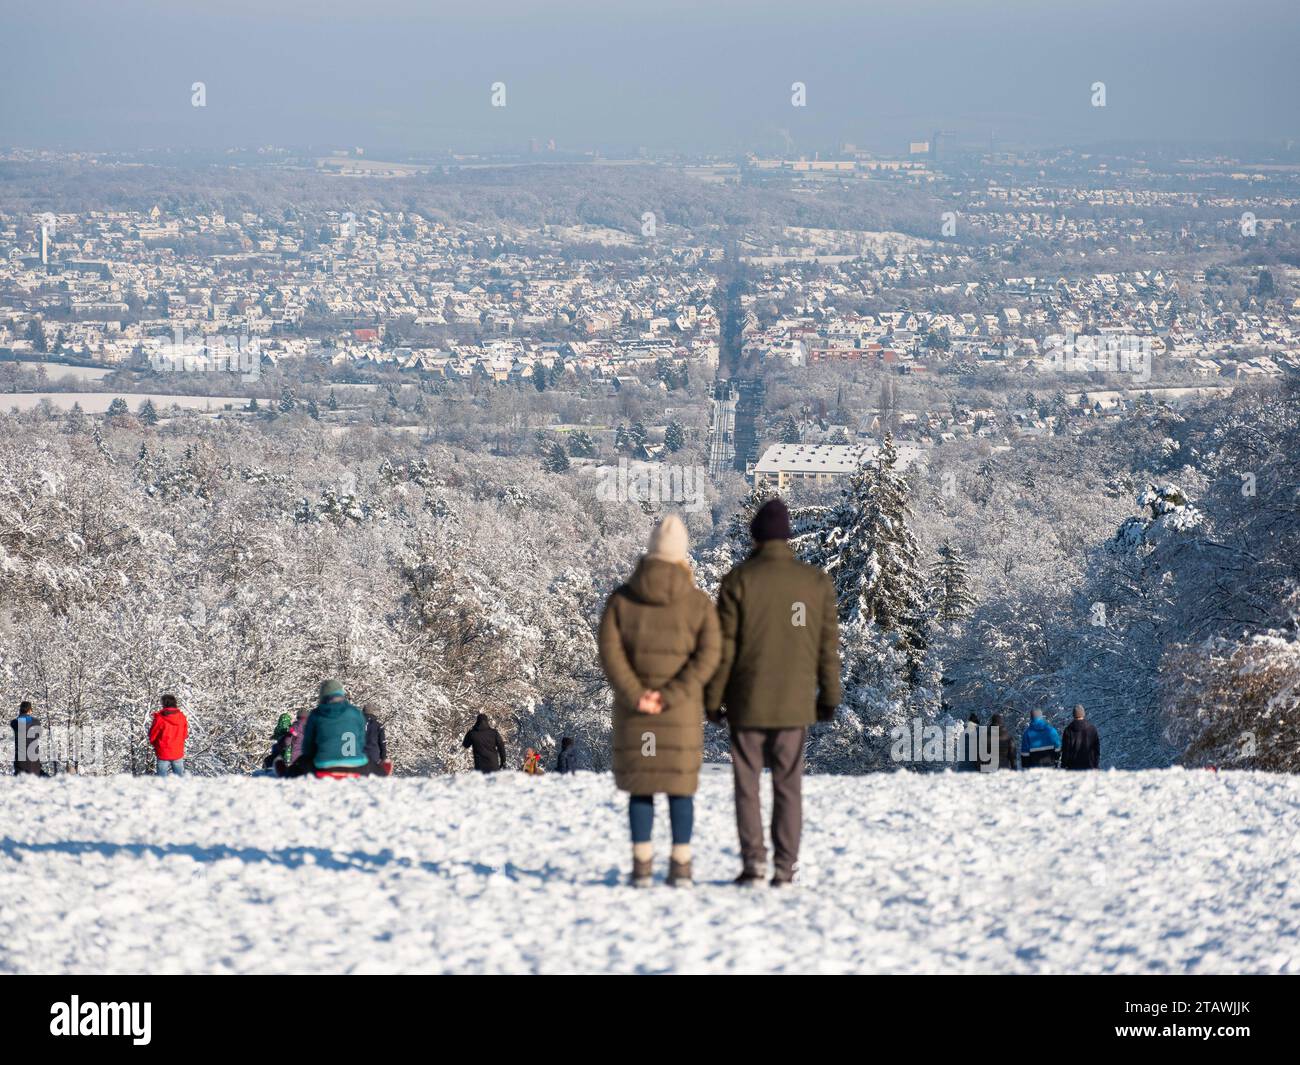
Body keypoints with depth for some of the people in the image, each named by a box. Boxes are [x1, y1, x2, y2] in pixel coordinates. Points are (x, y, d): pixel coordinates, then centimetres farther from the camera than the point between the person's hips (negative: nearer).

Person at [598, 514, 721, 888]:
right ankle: (681, 867, 3)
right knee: (680, 786, 6)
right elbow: (708, 654, -11)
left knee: (640, 786, 7)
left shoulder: (621, 598, -1)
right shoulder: (698, 602, -2)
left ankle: (642, 866, 3)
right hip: (682, 711, 0)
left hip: (634, 708, 1)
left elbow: (609, 648, -9)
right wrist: (670, 696, -14)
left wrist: (635, 696, -12)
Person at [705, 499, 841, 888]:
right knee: (788, 786, 6)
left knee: (747, 784, 7)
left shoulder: (738, 581, -7)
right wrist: (829, 697, 13)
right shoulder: (816, 582, 1)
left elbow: (723, 647, -6)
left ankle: (754, 860, -2)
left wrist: (713, 699, 0)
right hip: (795, 705, 2)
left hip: (747, 702, -2)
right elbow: (828, 646, 4)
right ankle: (785, 867, 2)